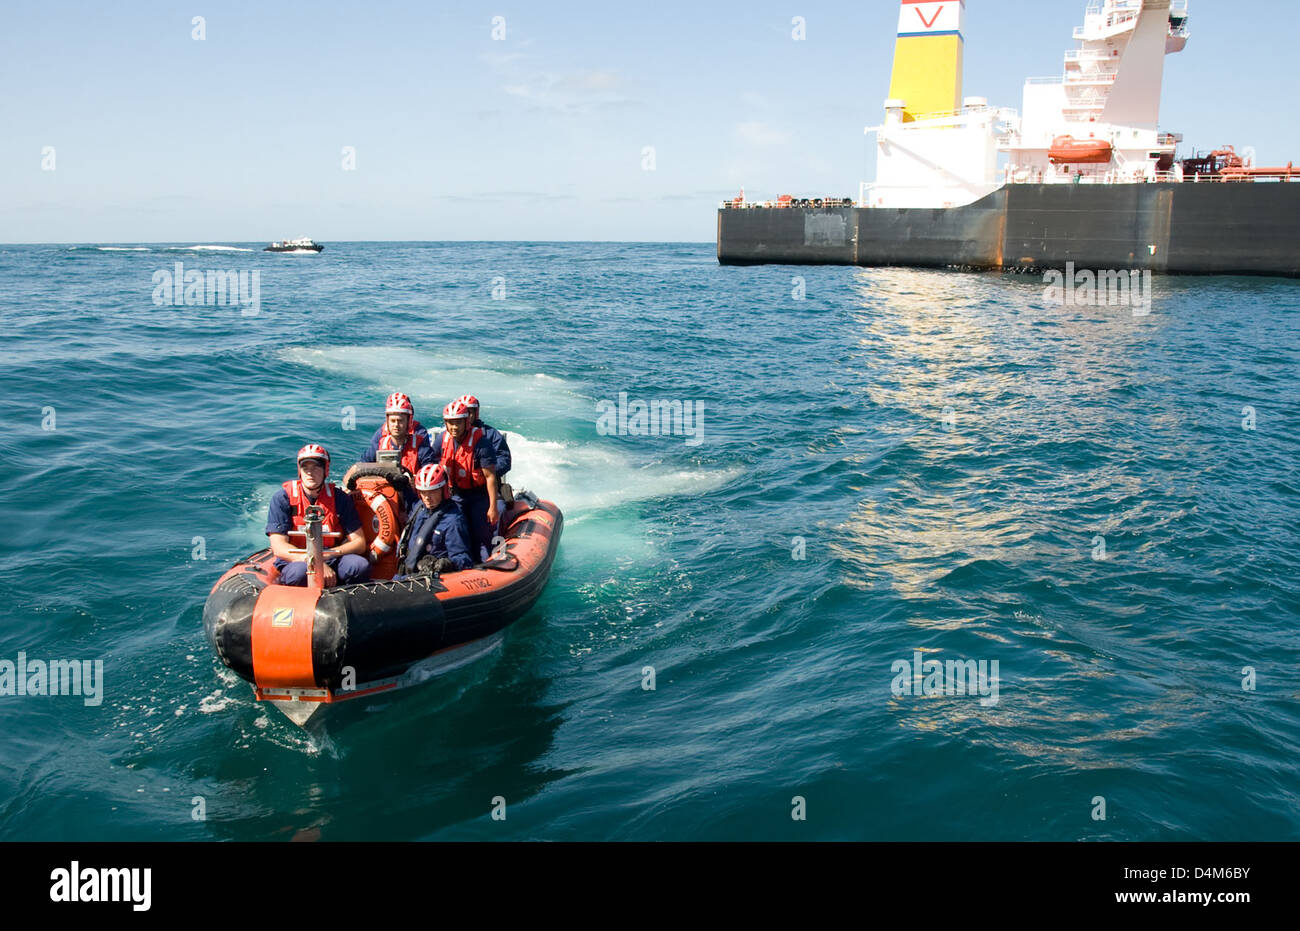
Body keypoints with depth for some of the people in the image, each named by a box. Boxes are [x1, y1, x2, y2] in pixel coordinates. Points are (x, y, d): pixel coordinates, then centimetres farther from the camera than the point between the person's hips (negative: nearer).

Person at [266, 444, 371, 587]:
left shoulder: (339, 498, 1)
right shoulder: (281, 498, -4)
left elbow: (359, 543, -1)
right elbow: (279, 547, -12)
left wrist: (326, 554, -19)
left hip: (332, 560, 2)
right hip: (294, 561, -2)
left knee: (361, 565, -27)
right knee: (301, 571, -37)